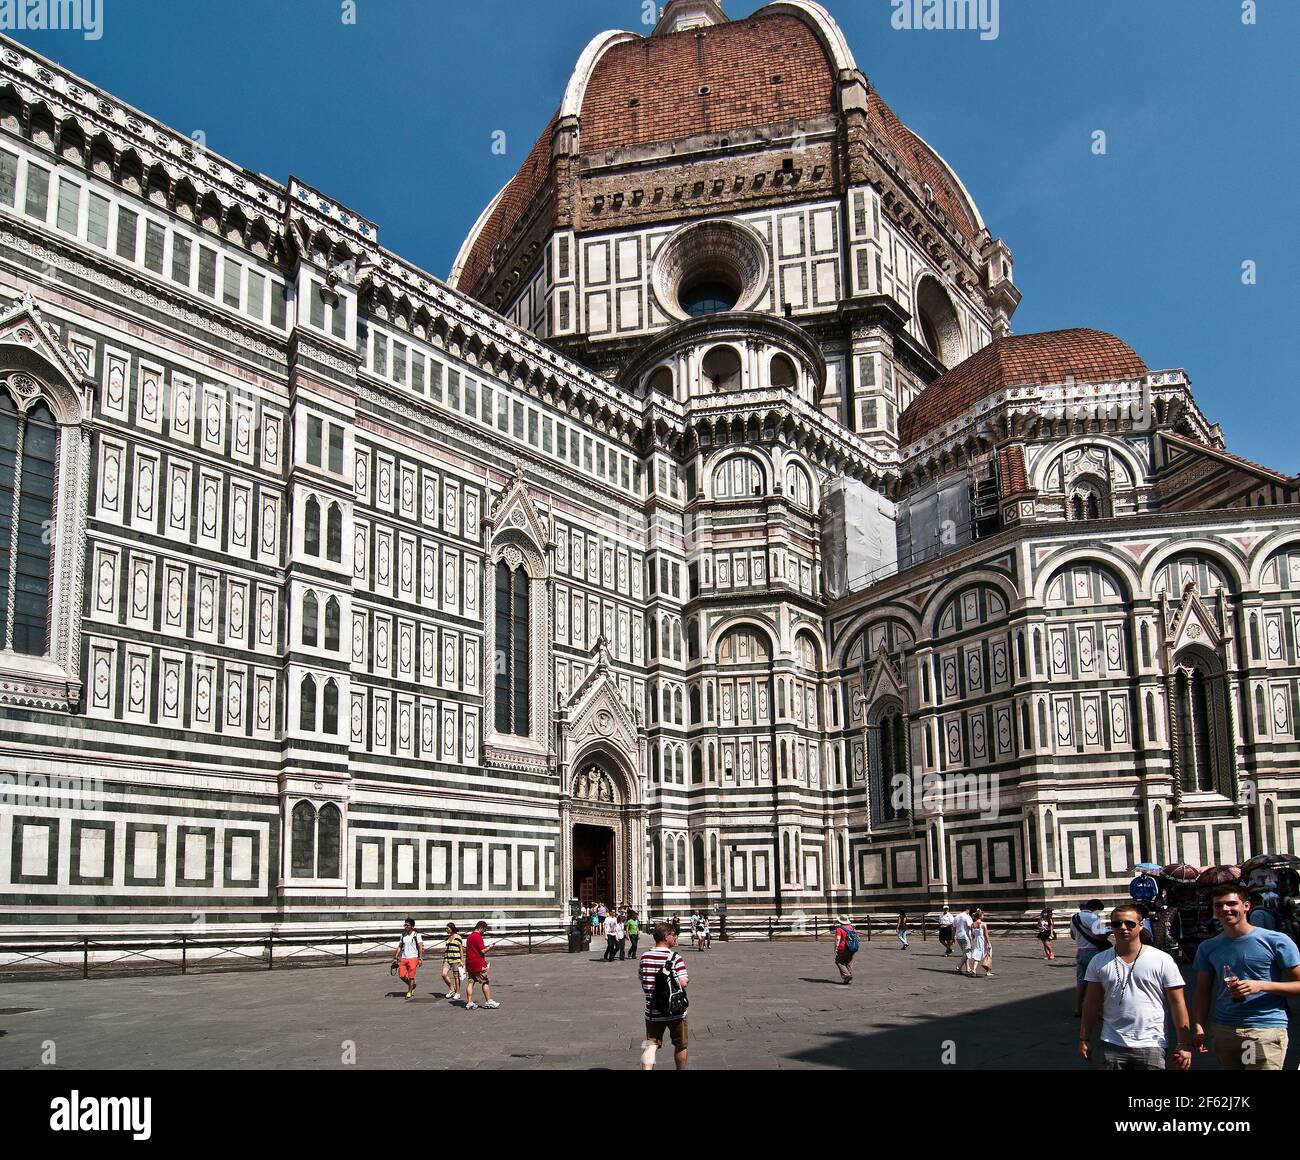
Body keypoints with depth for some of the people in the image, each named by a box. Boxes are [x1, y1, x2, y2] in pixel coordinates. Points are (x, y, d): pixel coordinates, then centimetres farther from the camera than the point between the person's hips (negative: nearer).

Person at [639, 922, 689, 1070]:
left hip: (652, 1012, 3)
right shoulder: (675, 958, -13)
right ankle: (681, 1069, 33)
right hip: (675, 1012, -3)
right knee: (680, 1046, 18)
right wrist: (687, 979, 2)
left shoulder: (645, 957, 1)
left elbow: (643, 984, 7)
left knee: (651, 1045, 3)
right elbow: (683, 983, -19)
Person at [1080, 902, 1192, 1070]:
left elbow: (1177, 1004, -2)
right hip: (1112, 1045, 2)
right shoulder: (1099, 962, 4)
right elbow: (1092, 1003, 9)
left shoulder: (1162, 960, -3)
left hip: (1151, 1045, -2)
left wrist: (1184, 1044, -6)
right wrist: (1084, 1039, 6)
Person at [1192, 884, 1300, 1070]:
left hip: (1266, 1029, -4)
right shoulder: (1208, 948, 11)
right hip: (1223, 1031, 4)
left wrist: (1261, 985, -17)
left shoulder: (1276, 941, -3)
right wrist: (1199, 1027, -1)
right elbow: (1203, 991, 13)